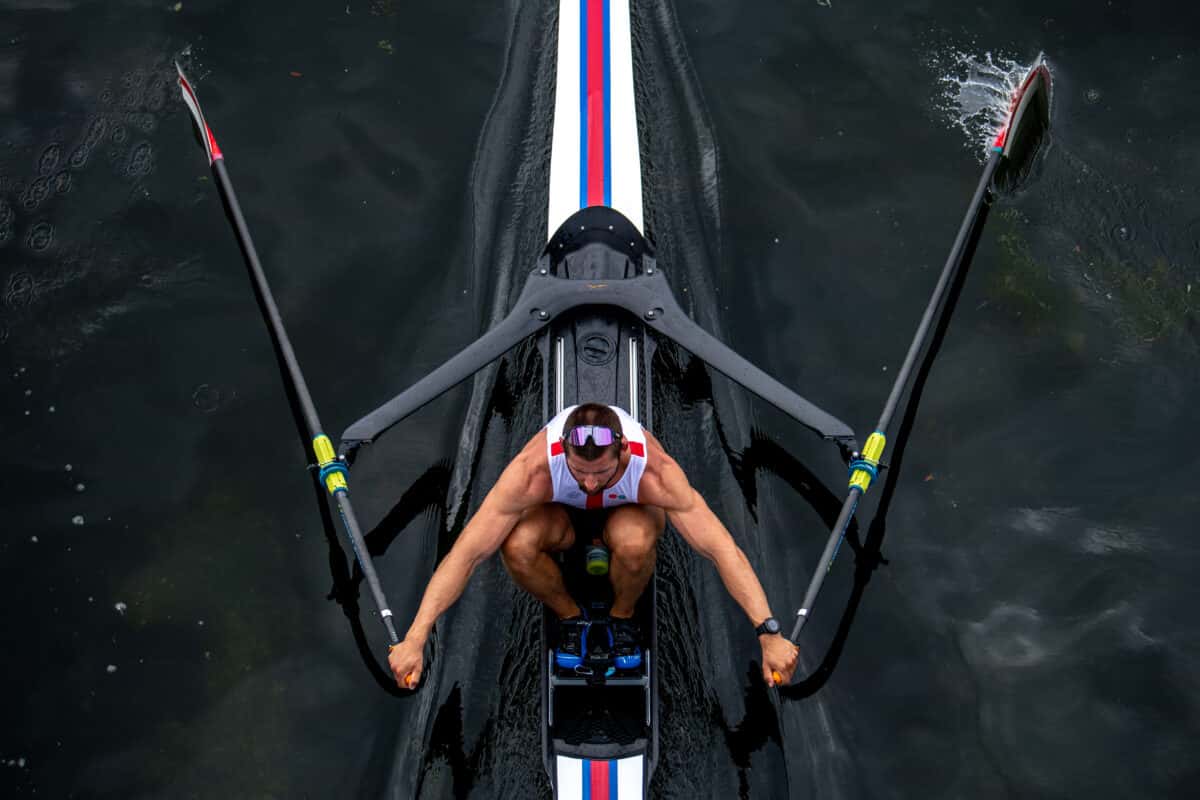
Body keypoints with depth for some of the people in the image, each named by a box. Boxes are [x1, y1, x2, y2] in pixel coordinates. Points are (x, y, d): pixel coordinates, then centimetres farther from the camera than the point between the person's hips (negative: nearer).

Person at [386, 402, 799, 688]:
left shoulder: (653, 468, -37)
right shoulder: (533, 468, -38)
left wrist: (769, 634, -40)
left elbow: (722, 548, -35)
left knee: (634, 540, -39)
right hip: (562, 514, 1)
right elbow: (467, 552, -36)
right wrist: (414, 639, -40)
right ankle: (571, 617, -3)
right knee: (517, 545, -35)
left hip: (628, 510, -1)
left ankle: (622, 617, -5)